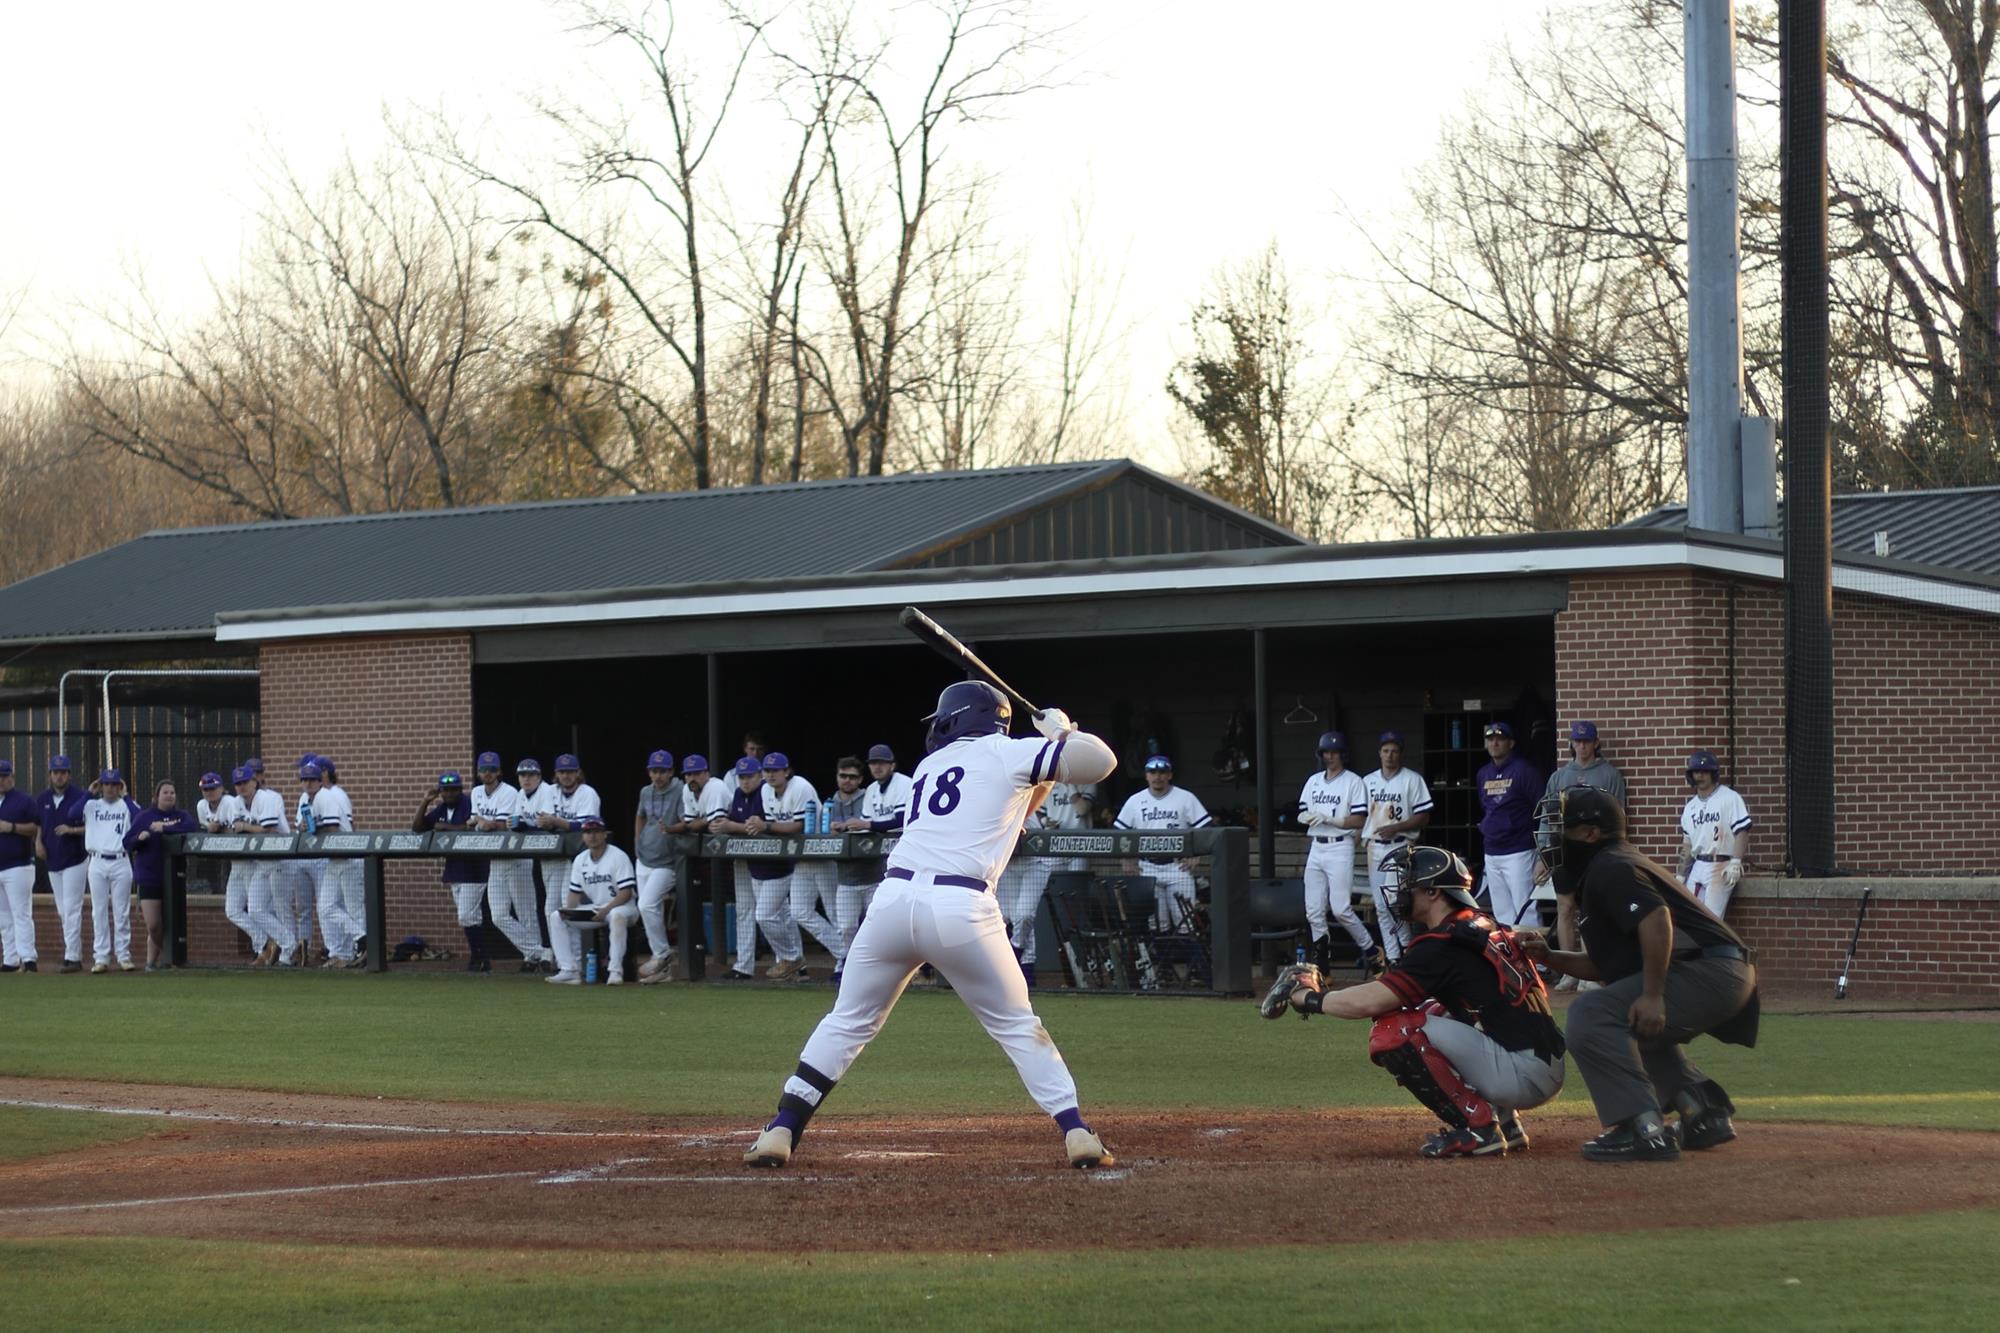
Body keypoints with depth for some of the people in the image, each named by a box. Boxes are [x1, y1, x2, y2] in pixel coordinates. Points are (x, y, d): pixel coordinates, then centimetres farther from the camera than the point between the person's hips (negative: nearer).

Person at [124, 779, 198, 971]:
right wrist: (139, 838, -17)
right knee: (153, 925, -8)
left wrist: (165, 829, -19)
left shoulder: (181, 816, 5)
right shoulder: (144, 817, 5)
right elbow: (127, 843, 4)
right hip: (149, 879, -1)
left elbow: (193, 828, -16)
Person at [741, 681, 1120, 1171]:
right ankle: (1077, 1134, 1)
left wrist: (1043, 775, 31)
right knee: (1017, 1026, 10)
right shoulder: (1002, 753, 11)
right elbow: (1100, 762, 6)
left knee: (847, 1023, 16)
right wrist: (1061, 731, 23)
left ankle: (780, 1132, 9)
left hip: (893, 897, 3)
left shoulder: (928, 767, 27)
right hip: (961, 909, -3)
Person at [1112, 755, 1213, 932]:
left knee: (1185, 921, -7)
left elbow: (1205, 829, 0)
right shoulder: (1135, 801, 9)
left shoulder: (1185, 798, 1)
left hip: (1178, 866, -3)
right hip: (1148, 867, 3)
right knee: (1154, 921, 4)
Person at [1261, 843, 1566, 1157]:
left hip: (1523, 1077, -9)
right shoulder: (1486, 926, 17)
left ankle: (1477, 1128, -9)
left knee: (1392, 1033, -13)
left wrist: (1309, 998, -2)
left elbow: (1369, 1003, -16)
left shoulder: (1442, 946, -12)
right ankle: (1505, 1123, 19)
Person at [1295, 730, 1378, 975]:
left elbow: (1359, 820, -9)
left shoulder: (1353, 781, -2)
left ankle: (1371, 951, 4)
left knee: (1340, 909, -12)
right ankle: (1322, 962, 9)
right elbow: (1302, 814, 16)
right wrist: (1306, 818, -8)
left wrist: (1329, 819, -18)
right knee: (1314, 911, 3)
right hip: (1316, 847, 6)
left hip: (1340, 847, -6)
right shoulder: (1314, 781, 16)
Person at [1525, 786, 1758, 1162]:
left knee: (1591, 1014, -19)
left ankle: (1644, 1129, -25)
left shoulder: (1608, 870, -8)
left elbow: (1656, 919, -25)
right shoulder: (1608, 868, 25)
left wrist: (1652, 995, -26)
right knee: (1638, 1024, 35)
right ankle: (1705, 1112, 24)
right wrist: (1548, 957, 14)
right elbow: (1606, 965, 27)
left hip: (1710, 972, -11)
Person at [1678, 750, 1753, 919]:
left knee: (1711, 918, -11)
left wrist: (1735, 862, -21)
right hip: (1697, 866, 7)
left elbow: (1742, 830, -11)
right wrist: (1682, 874, 15)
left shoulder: (1729, 798, -5)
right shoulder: (1690, 807, 16)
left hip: (1721, 867, -7)